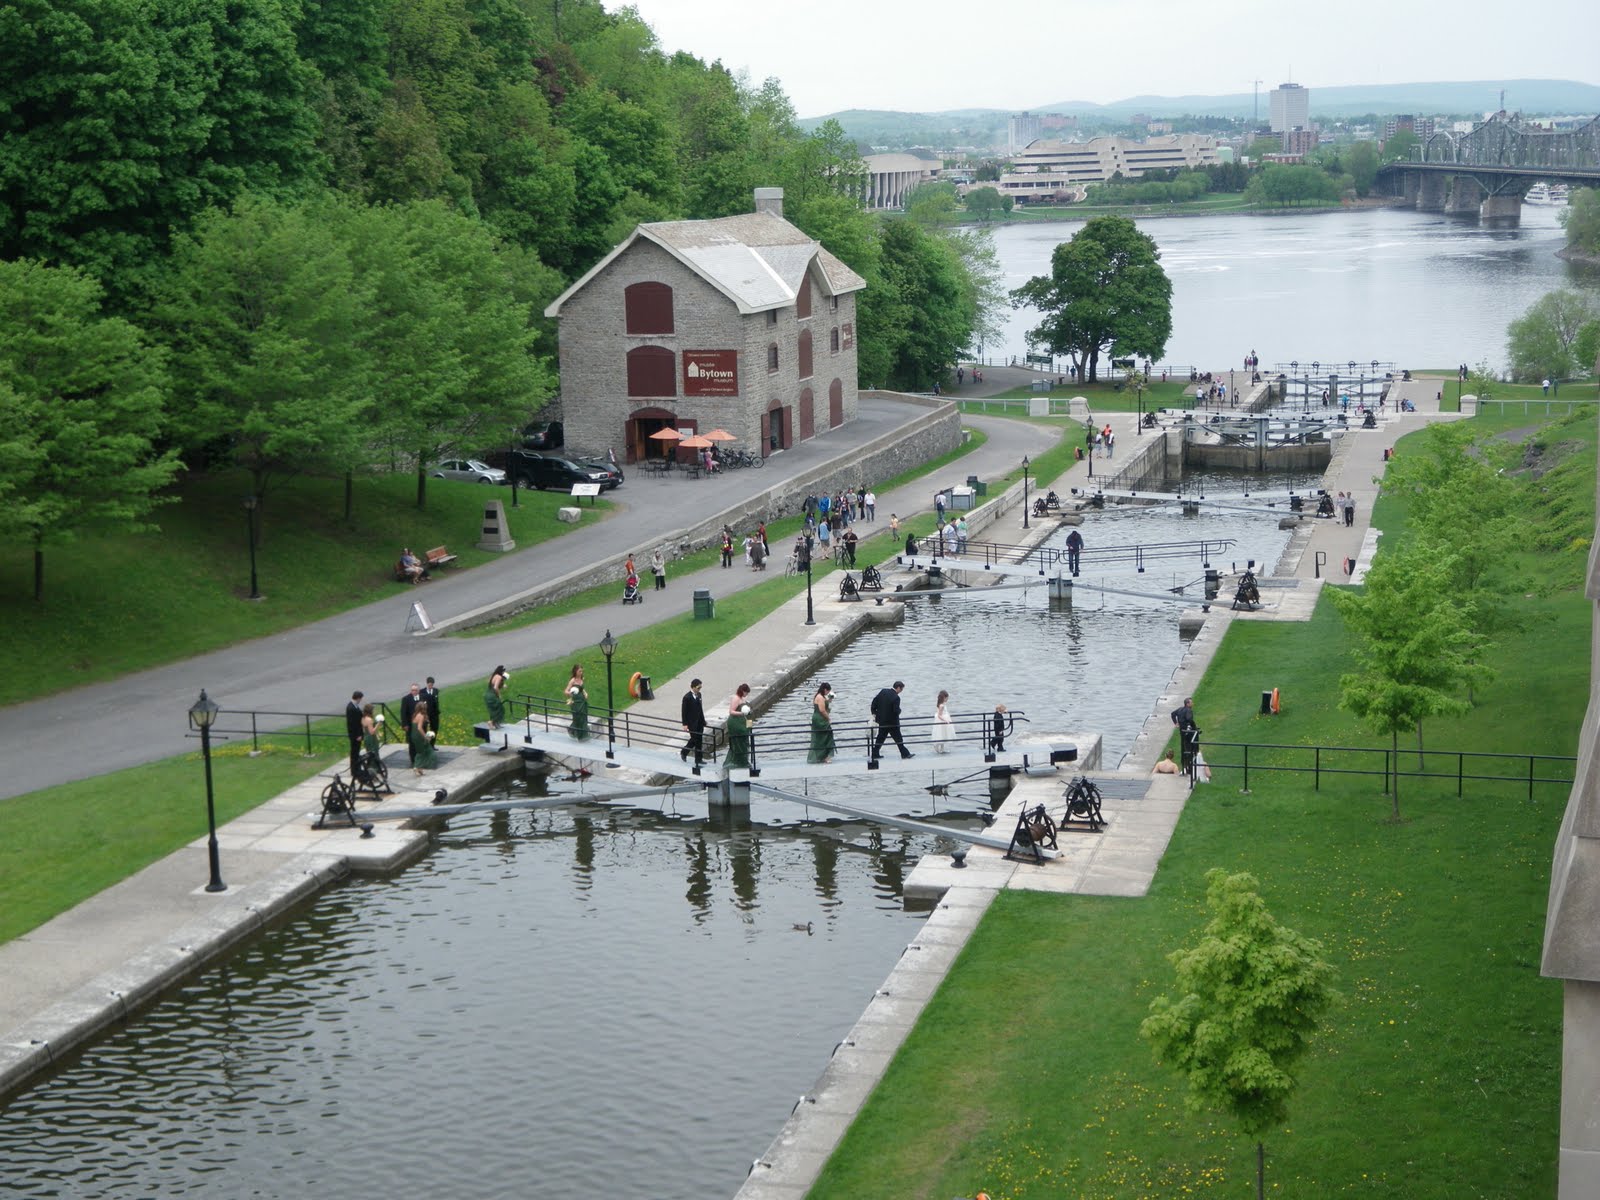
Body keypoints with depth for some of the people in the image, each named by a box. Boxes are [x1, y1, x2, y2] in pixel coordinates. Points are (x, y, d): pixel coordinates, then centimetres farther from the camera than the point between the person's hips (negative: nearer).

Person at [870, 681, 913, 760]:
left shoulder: (883, 691, -1)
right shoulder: (896, 698, -21)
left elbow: (874, 701, 3)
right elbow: (896, 711, -23)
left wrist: (874, 713, 10)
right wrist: (899, 710, 0)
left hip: (882, 720, 6)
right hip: (892, 722, -6)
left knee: (880, 738, 13)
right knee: (898, 738, 5)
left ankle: (874, 755, 14)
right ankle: (905, 754, 13)